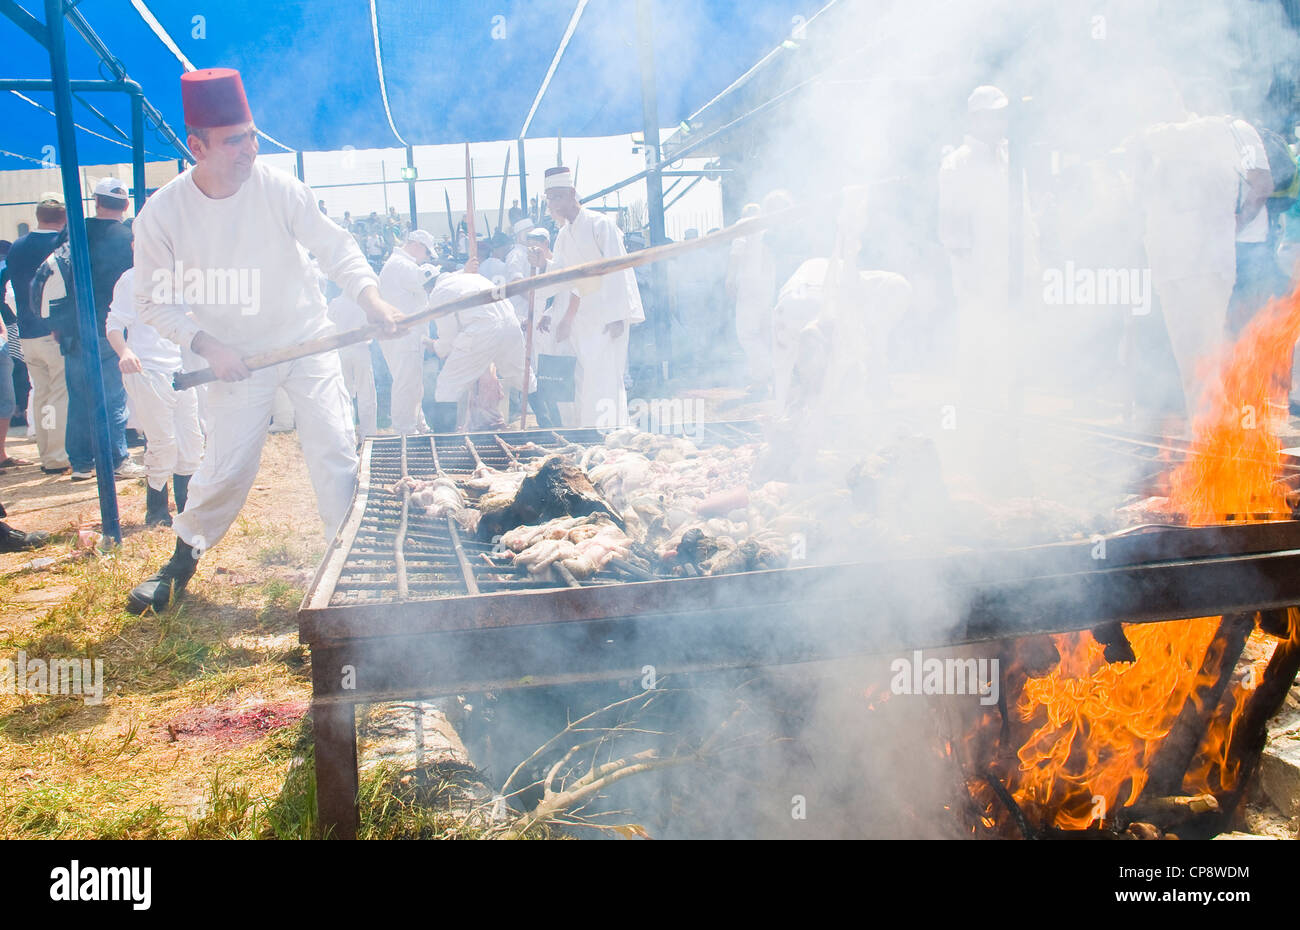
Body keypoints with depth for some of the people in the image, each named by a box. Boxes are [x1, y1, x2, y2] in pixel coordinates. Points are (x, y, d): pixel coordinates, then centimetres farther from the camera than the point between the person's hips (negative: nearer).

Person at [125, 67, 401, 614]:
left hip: (308, 342, 1)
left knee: (335, 450, -4)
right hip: (238, 357, -1)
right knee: (226, 466, 0)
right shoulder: (162, 214, -14)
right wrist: (208, 345, -18)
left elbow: (333, 245, -12)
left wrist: (369, 295, -29)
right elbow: (155, 301, -6)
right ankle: (184, 558, 24)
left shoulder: (278, 188, -14)